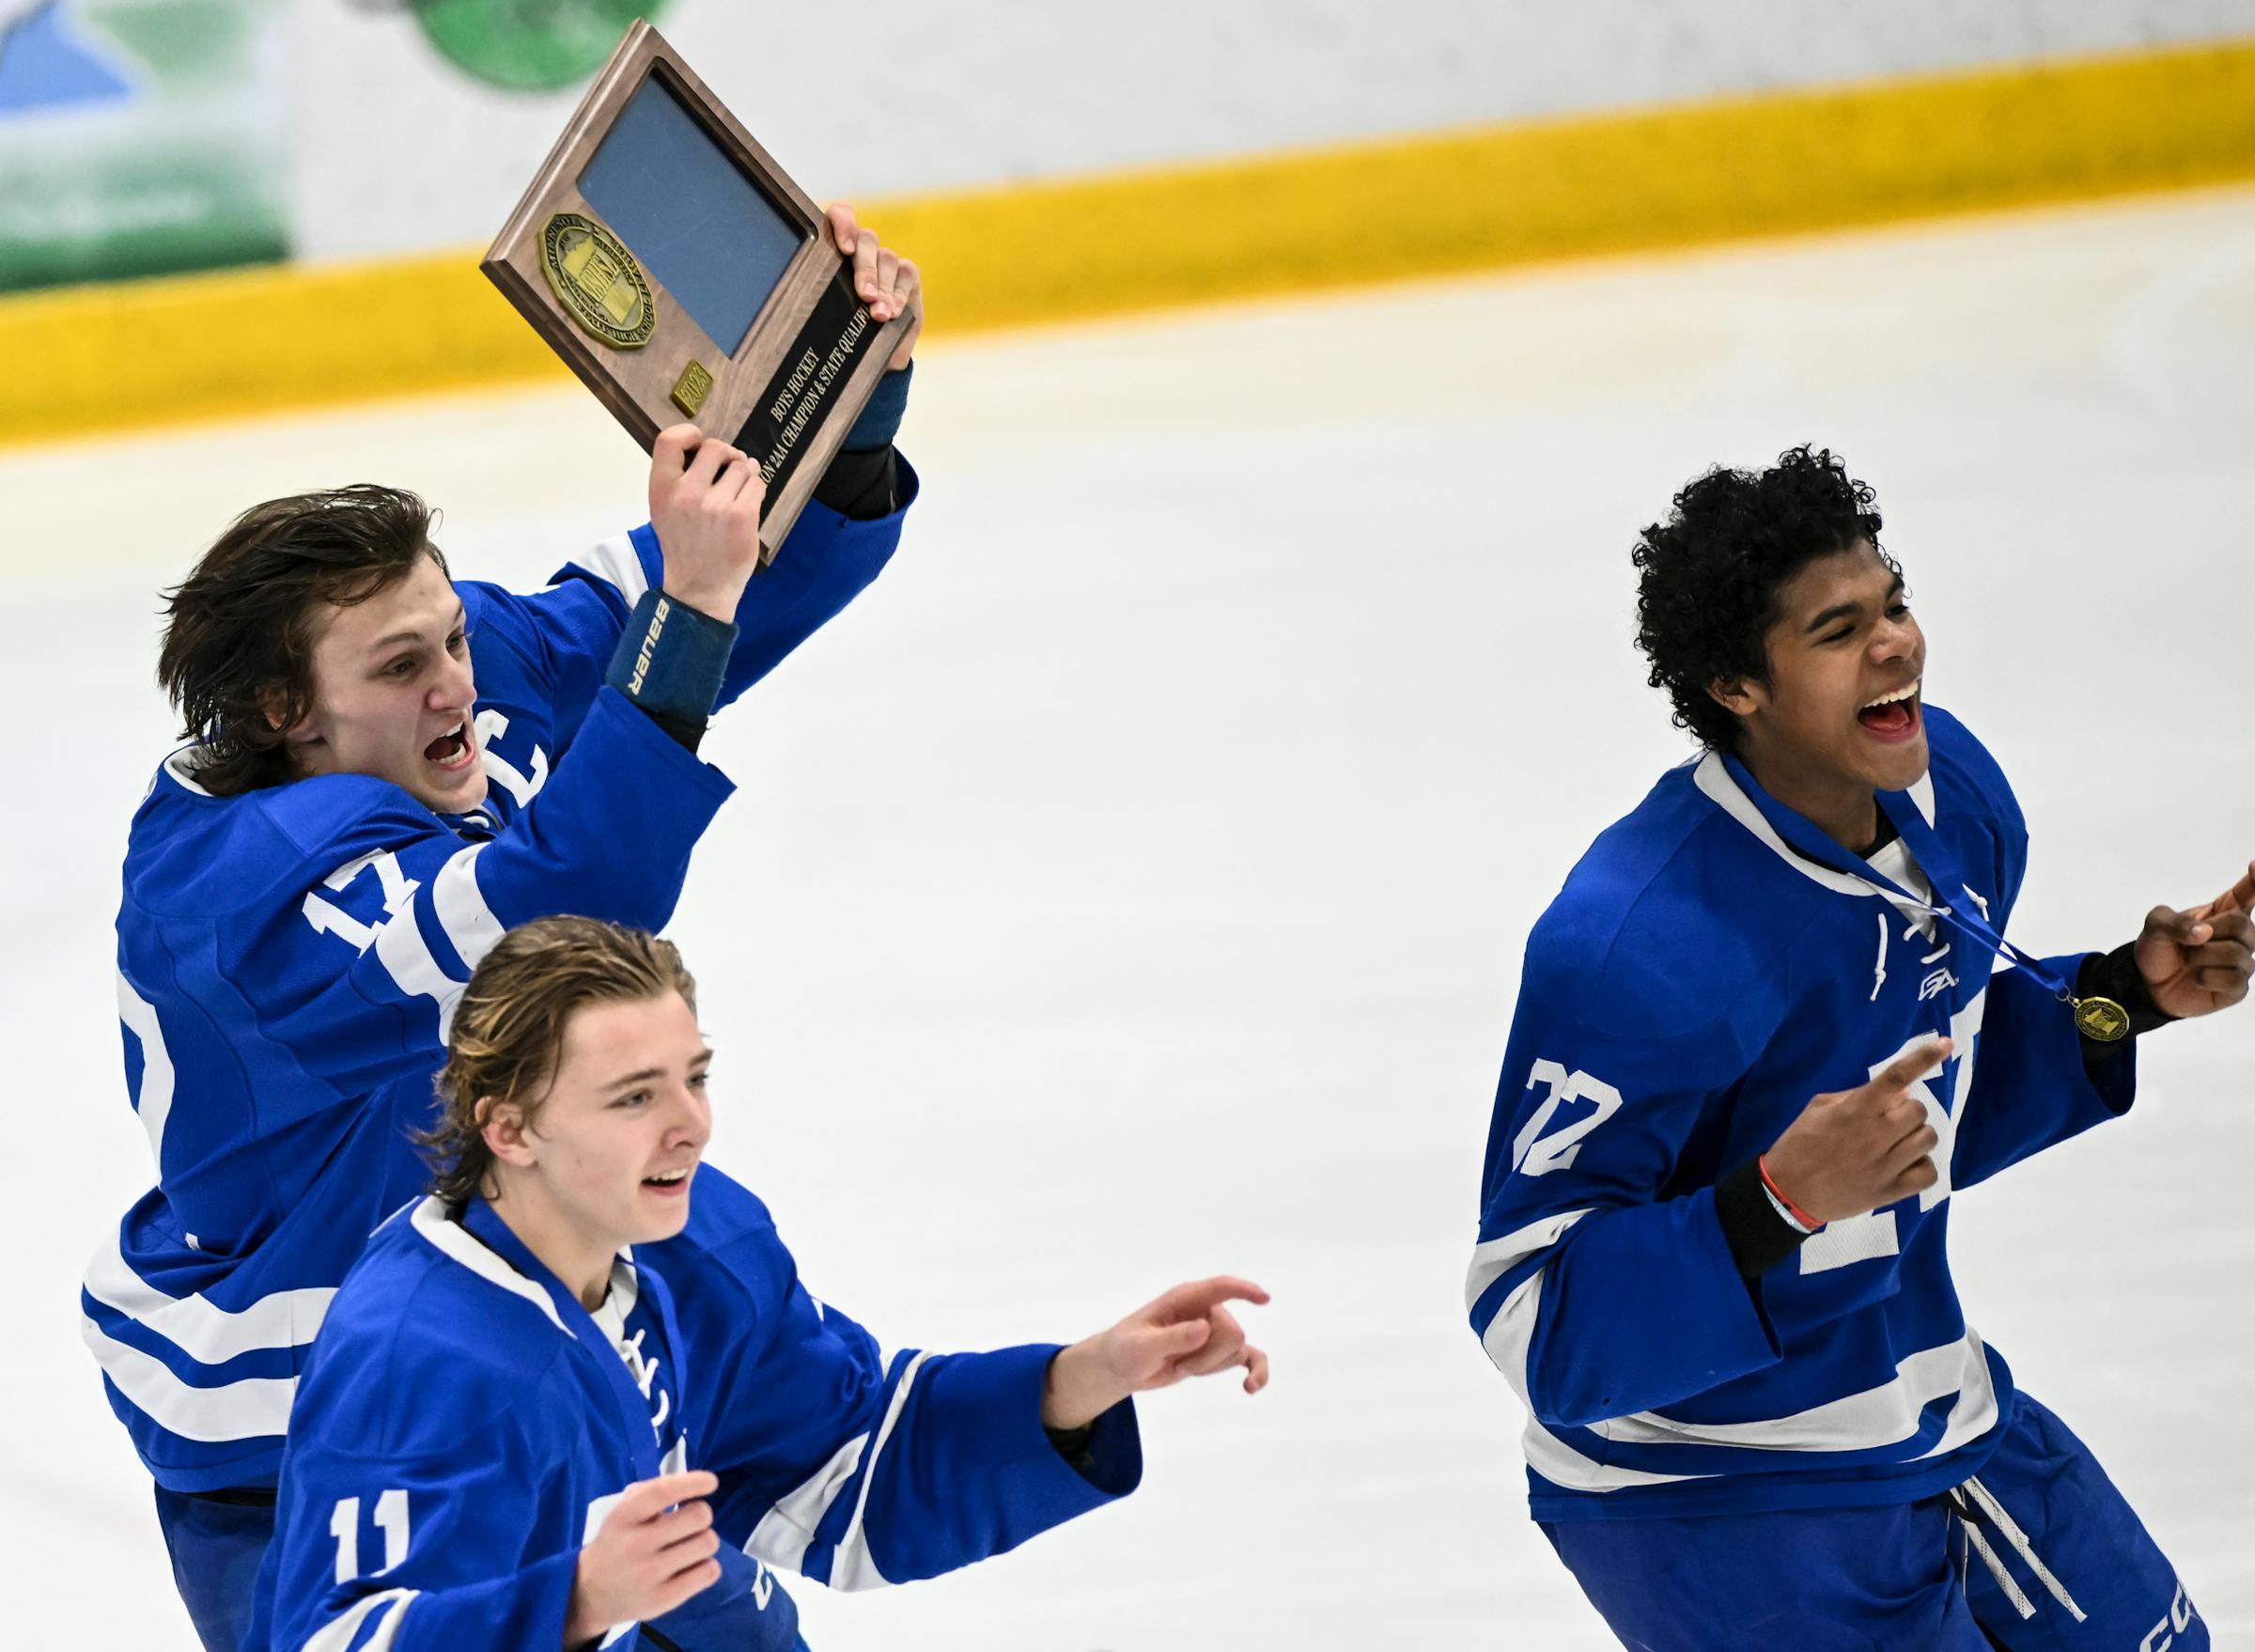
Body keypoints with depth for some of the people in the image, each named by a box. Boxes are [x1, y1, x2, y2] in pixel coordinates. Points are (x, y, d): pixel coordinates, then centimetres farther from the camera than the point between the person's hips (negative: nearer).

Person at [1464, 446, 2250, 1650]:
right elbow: (1530, 1318, -31)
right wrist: (1782, 1205, -41)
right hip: (1705, 1501, -9)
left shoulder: (1948, 791, -4)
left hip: (1929, 1407, 9)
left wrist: (2124, 996, 1)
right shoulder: (1639, 949, -32)